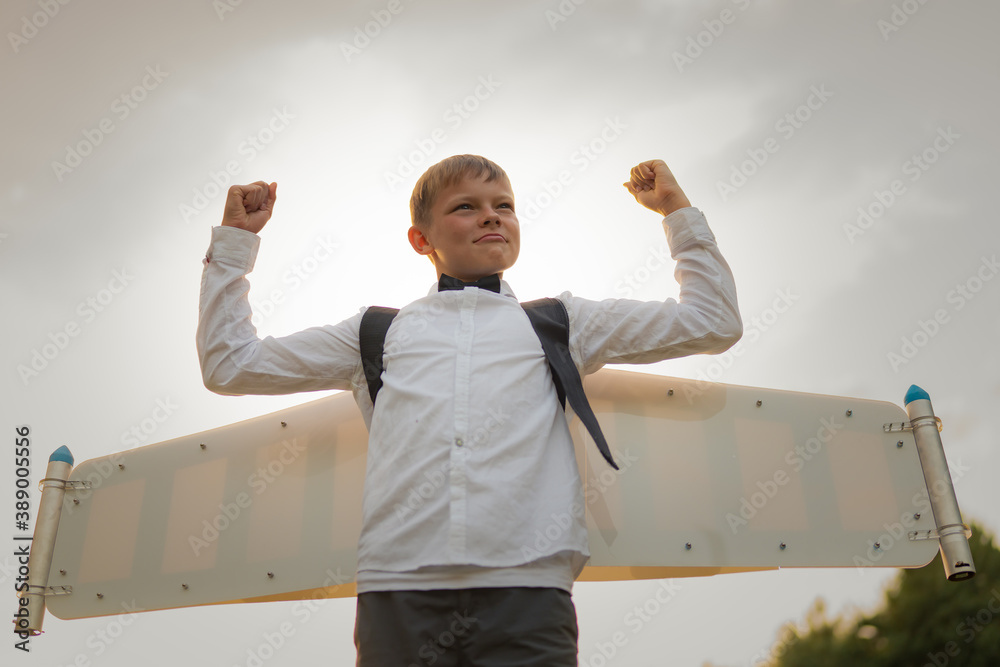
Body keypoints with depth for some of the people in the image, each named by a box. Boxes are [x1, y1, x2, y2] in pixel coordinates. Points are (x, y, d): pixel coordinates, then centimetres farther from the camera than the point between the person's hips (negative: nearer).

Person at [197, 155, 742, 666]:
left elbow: (712, 323, 21)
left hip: (527, 584, 0)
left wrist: (677, 209, 22)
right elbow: (229, 364, 21)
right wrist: (235, 239, 23)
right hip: (398, 591, 1)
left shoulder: (559, 323, 18)